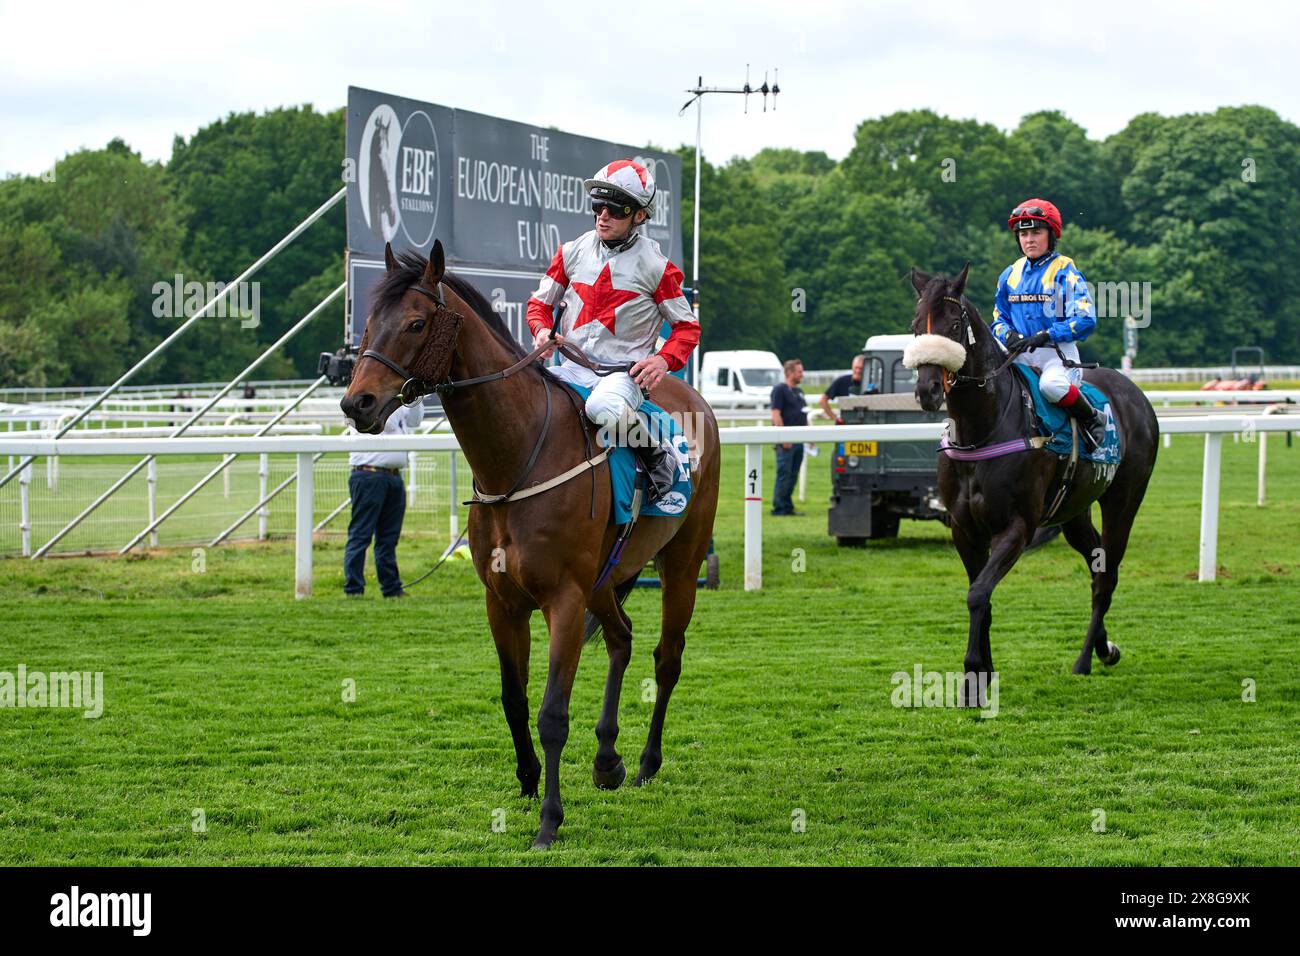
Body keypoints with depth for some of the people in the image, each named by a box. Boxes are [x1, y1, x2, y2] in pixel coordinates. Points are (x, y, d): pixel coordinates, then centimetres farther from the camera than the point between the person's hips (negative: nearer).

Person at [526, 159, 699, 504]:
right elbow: (540, 302, 18)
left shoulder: (655, 266, -2)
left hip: (624, 372, -4)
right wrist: (542, 329, -6)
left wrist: (663, 360, -15)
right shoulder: (573, 252, 8)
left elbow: (688, 326, 4)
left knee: (602, 408, -39)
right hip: (572, 368, 4)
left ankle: (659, 452, -13)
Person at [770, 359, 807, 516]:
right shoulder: (779, 390, -7)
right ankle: (779, 508, -5)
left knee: (793, 475, 9)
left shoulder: (798, 391, 20)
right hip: (786, 442, -8)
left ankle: (788, 507, 14)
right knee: (784, 474, -7)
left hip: (798, 440, 8)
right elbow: (776, 414, -15)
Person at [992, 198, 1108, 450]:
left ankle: (1093, 421, -12)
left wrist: (1045, 336, -21)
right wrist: (1008, 335, -3)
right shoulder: (1010, 275, 13)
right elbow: (1000, 318, 21)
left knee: (1051, 384, -36)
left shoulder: (1065, 271, -4)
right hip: (1020, 354, 6)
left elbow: (1086, 320, -12)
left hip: (1058, 352, -6)